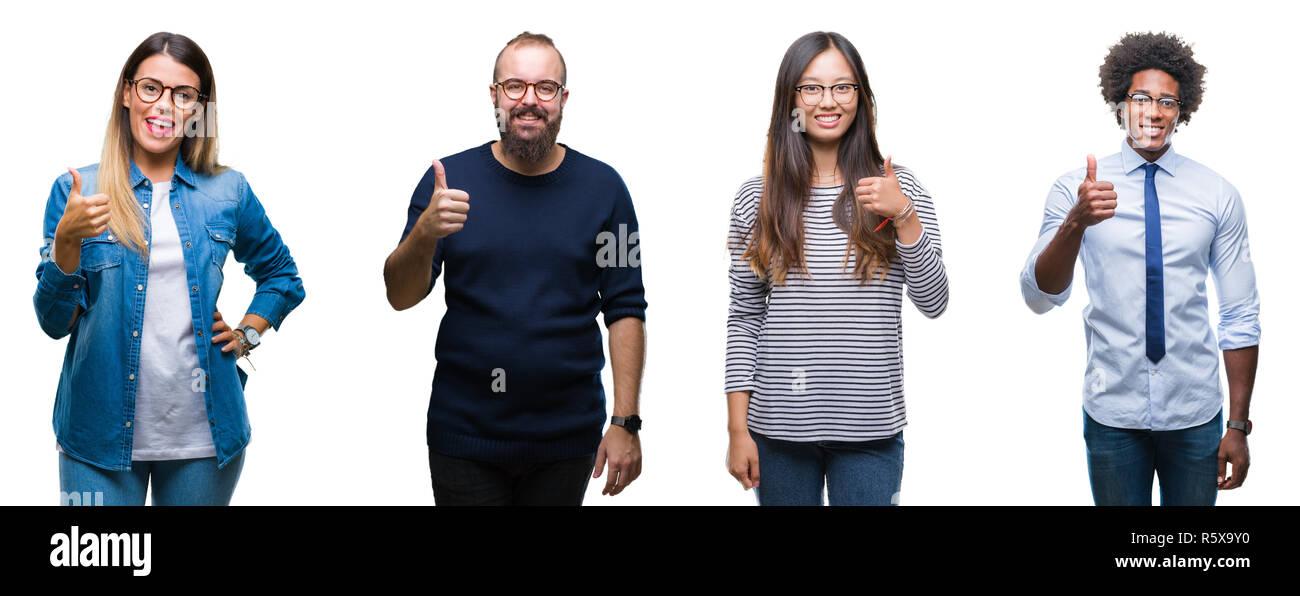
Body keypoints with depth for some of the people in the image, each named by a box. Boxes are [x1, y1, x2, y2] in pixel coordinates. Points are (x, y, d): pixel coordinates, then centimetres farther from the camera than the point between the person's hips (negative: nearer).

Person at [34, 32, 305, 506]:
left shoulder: (228, 192, 4)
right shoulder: (75, 191, 0)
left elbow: (282, 277, 21)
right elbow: (55, 322, -5)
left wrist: (247, 334, 6)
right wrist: (67, 241, -19)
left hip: (203, 433, 2)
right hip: (101, 431, -1)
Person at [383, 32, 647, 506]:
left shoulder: (602, 188, 0)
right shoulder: (449, 178, -1)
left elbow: (625, 311, -1)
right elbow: (400, 297, -4)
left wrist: (625, 423, -7)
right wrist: (425, 232, -24)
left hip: (567, 439, 1)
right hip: (465, 436, 0)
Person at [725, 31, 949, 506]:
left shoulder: (898, 189, 2)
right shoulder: (757, 198, 2)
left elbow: (933, 303, -2)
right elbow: (744, 319, 3)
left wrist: (904, 217, -15)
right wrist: (738, 429, -1)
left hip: (870, 431, 0)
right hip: (780, 429, 0)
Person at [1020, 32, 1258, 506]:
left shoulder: (1217, 196, 1)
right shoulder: (1073, 190, -2)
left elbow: (1240, 317, 3)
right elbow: (1039, 297, -14)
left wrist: (1238, 425, 0)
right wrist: (1076, 222, -31)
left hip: (1195, 416, 1)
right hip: (1111, 414, -1)